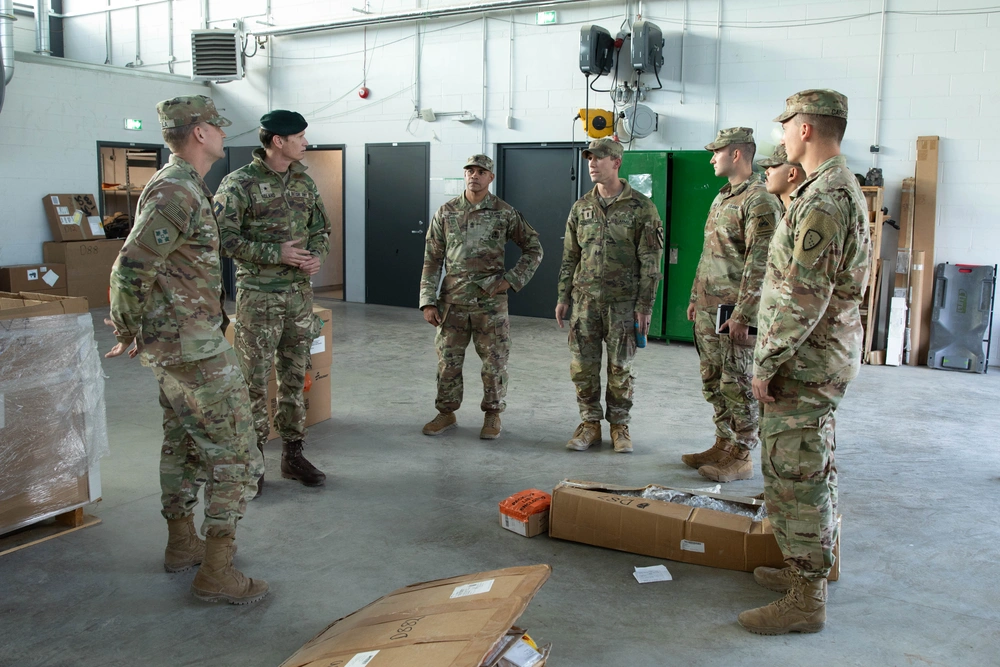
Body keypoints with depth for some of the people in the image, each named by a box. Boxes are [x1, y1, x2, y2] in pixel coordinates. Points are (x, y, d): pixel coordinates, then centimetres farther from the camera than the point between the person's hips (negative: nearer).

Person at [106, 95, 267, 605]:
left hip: (173, 340, 11)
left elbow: (140, 267, 21)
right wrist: (128, 334, -12)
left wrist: (134, 329, 22)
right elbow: (130, 269, -25)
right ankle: (216, 572, 0)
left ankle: (182, 544, 32)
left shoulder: (182, 187, 13)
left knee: (183, 443, 19)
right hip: (193, 344, -11)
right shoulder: (178, 193, -20)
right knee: (234, 454, -6)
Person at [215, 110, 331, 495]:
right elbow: (224, 236, -14)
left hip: (299, 293, 6)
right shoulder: (240, 184, -10)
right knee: (254, 380, 0)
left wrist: (318, 254, -3)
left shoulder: (304, 182, 9)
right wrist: (275, 253, -19)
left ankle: (293, 454, 23)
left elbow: (321, 227, 18)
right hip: (258, 295, -6)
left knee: (294, 377, 12)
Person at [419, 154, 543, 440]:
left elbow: (534, 248, 7)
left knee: (494, 362, 5)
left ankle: (493, 415, 21)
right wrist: (428, 302, -2)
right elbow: (432, 260, 4)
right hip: (452, 301, 2)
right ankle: (446, 413, 23)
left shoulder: (505, 213, -1)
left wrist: (512, 279, -4)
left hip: (490, 301, -1)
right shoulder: (445, 213, 3)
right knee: (448, 360, 7)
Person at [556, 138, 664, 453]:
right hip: (585, 299, 4)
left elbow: (650, 262, -6)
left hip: (623, 301, -3)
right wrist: (563, 297, 8)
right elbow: (569, 257, 13)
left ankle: (619, 425, 19)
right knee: (583, 365, 5)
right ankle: (590, 424, 18)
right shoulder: (581, 207, 8)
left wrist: (644, 306, -10)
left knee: (620, 367, 5)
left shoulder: (641, 208, -5)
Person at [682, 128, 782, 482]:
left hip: (735, 313, -9)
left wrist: (743, 314, -22)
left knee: (738, 386, -1)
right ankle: (723, 445, 27)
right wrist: (695, 298, 21)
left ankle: (741, 457, 8)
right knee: (713, 383, 15)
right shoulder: (721, 198, 17)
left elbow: (760, 264, -20)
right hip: (707, 310, 10)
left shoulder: (760, 201, -14)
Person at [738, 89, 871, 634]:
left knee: (794, 473, -4)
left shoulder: (822, 198, -21)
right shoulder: (842, 187, 14)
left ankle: (805, 600, 6)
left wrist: (767, 362, -19)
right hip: (826, 353, 11)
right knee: (812, 468, 19)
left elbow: (805, 295, -25)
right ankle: (808, 567, 33)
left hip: (805, 360, -11)